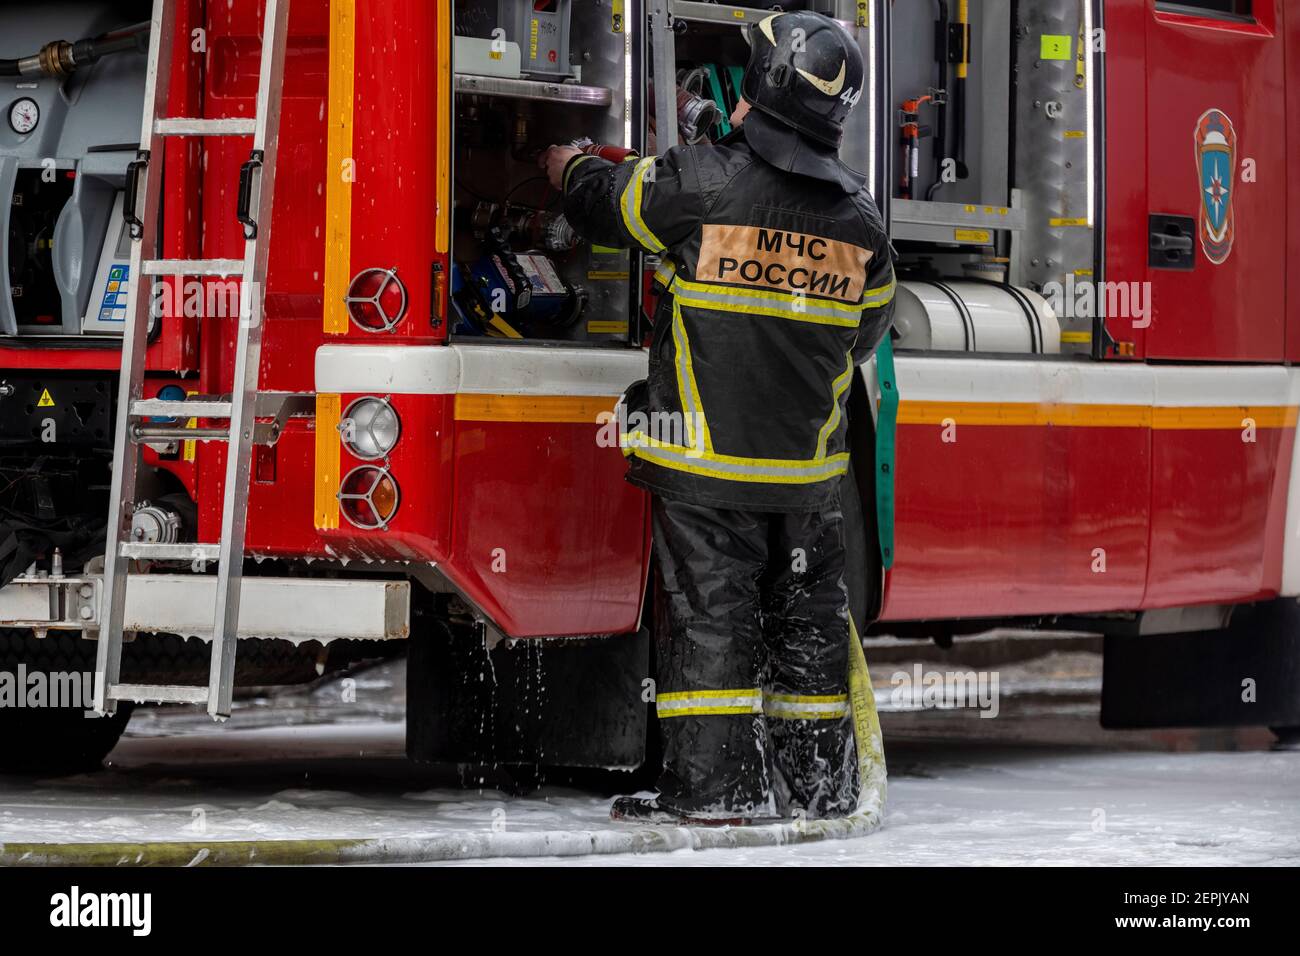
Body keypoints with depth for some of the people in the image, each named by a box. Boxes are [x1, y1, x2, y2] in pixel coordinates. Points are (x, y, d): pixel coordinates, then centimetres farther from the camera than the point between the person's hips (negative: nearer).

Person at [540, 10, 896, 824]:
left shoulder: (700, 184, -14)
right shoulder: (858, 216, 1)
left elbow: (602, 201, 3)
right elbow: (869, 327, 14)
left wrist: (569, 164, 26)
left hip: (707, 459, -4)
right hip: (809, 466, 4)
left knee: (712, 613, -1)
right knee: (806, 615, 12)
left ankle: (716, 784, -4)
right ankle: (819, 781, 18)